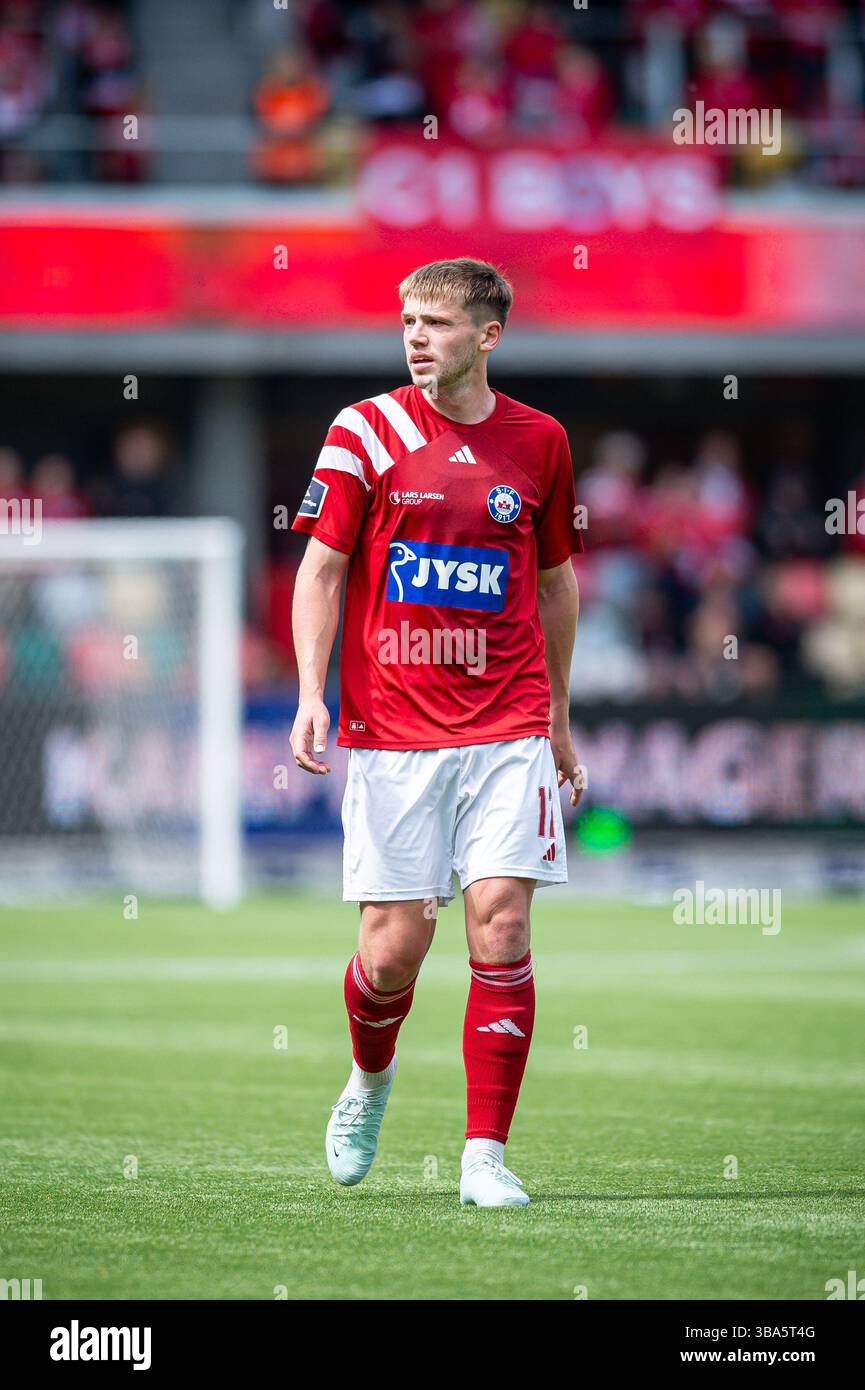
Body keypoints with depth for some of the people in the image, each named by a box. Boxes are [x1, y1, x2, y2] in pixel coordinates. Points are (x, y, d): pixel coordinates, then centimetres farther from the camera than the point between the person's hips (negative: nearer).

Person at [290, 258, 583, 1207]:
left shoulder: (538, 442, 7)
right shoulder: (365, 432, 0)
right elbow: (320, 569, 1)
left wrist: (558, 721, 21)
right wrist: (310, 694, -11)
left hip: (508, 729, 1)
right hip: (390, 730, -1)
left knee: (501, 921, -10)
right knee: (394, 945, -3)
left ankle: (485, 1156, -4)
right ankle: (370, 1080, 30)